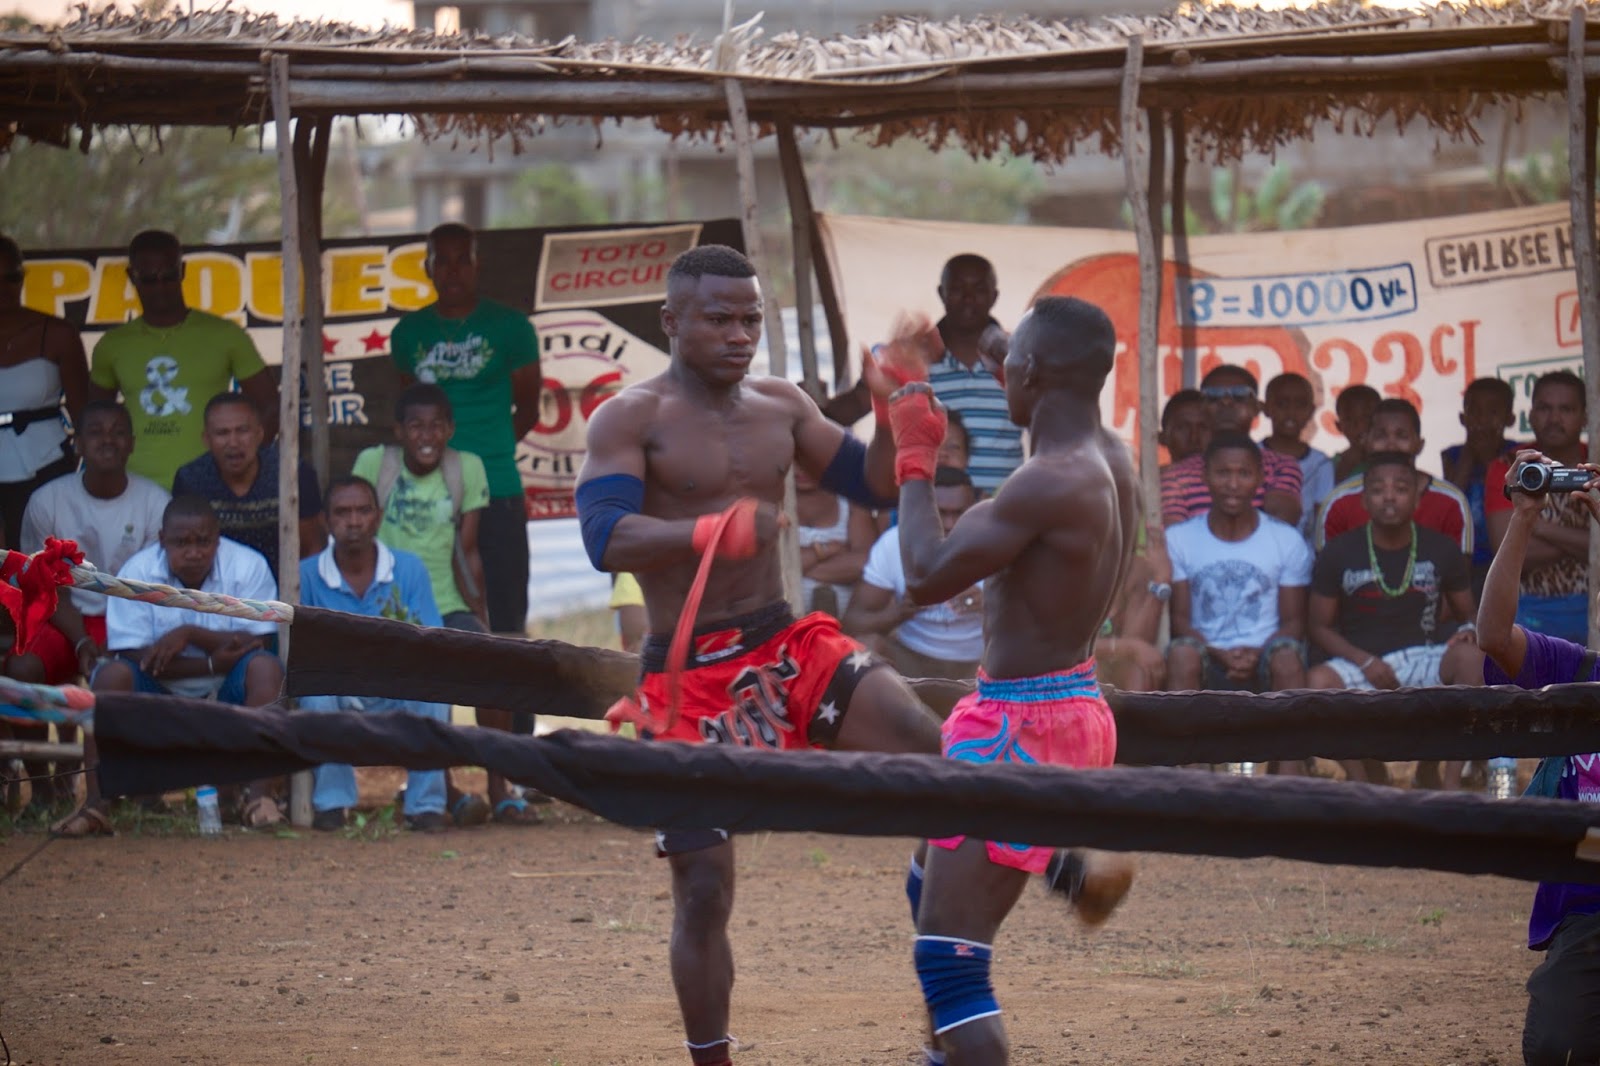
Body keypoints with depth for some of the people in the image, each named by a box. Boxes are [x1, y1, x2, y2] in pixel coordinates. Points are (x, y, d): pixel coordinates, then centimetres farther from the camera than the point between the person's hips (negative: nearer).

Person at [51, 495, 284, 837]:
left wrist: (190, 634, -29)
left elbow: (258, 644, -18)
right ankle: (95, 805, -33)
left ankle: (257, 795, -35)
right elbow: (136, 658, -18)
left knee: (266, 668, -29)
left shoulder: (248, 567, -12)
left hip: (228, 694, 0)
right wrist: (213, 663, -27)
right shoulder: (137, 573, -13)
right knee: (111, 675, -29)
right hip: (158, 694, 0)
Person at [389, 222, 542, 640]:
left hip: (496, 492, -3)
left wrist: (488, 451, 3)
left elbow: (527, 410, 7)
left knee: (506, 618, -2)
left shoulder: (508, 326, 2)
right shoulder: (409, 333, 11)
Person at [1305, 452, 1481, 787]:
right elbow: (1320, 626, 3)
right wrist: (1365, 662, -14)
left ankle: (1450, 782, -27)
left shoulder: (1441, 549, 4)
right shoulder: (1339, 553, 0)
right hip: (1361, 661, -1)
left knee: (1471, 657, -33)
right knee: (1318, 682, -35)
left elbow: (1468, 612, 13)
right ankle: (1362, 776, -12)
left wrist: (1470, 631, -13)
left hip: (1423, 656, 1)